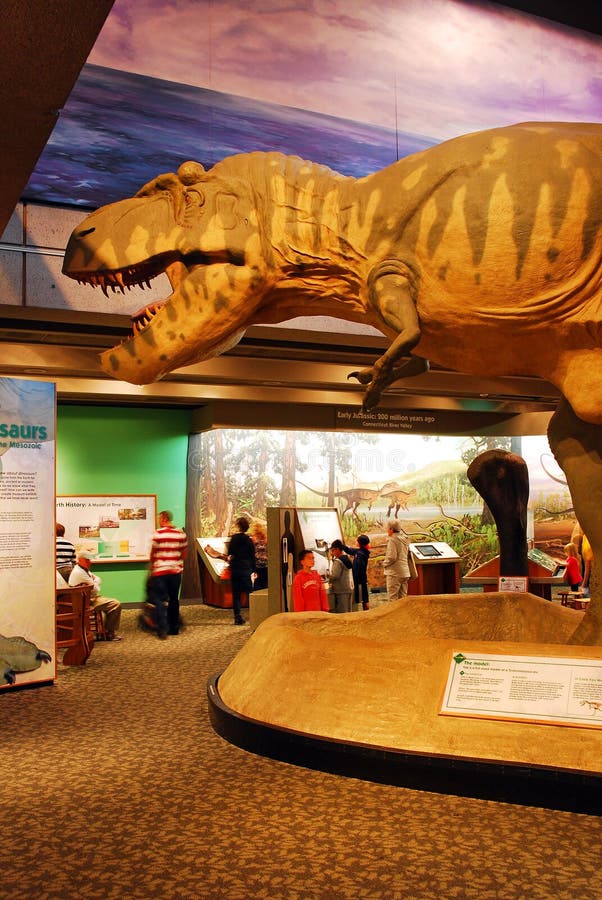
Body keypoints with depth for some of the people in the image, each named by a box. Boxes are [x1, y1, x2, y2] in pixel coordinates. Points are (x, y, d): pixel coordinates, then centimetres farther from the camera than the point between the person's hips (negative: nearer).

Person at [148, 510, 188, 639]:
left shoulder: (158, 534, -9)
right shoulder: (181, 534, 2)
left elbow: (152, 555, -3)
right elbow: (183, 555, 7)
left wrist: (152, 568, 15)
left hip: (160, 571, -4)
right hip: (176, 571, 4)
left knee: (159, 601, 1)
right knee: (174, 599, 15)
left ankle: (162, 630, -7)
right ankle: (174, 628, 21)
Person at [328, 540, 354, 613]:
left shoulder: (338, 561, -15)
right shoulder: (347, 559, 11)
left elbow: (335, 575, -20)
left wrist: (329, 580, -1)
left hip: (341, 591, -9)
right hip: (349, 589, 9)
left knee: (341, 613, -5)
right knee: (348, 611, 14)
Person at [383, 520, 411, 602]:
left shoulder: (392, 540, -12)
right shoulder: (405, 539, 12)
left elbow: (392, 557, -18)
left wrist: (384, 563, -2)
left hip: (395, 572, -8)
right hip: (405, 571, 8)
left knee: (392, 598, -6)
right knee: (402, 597, 12)